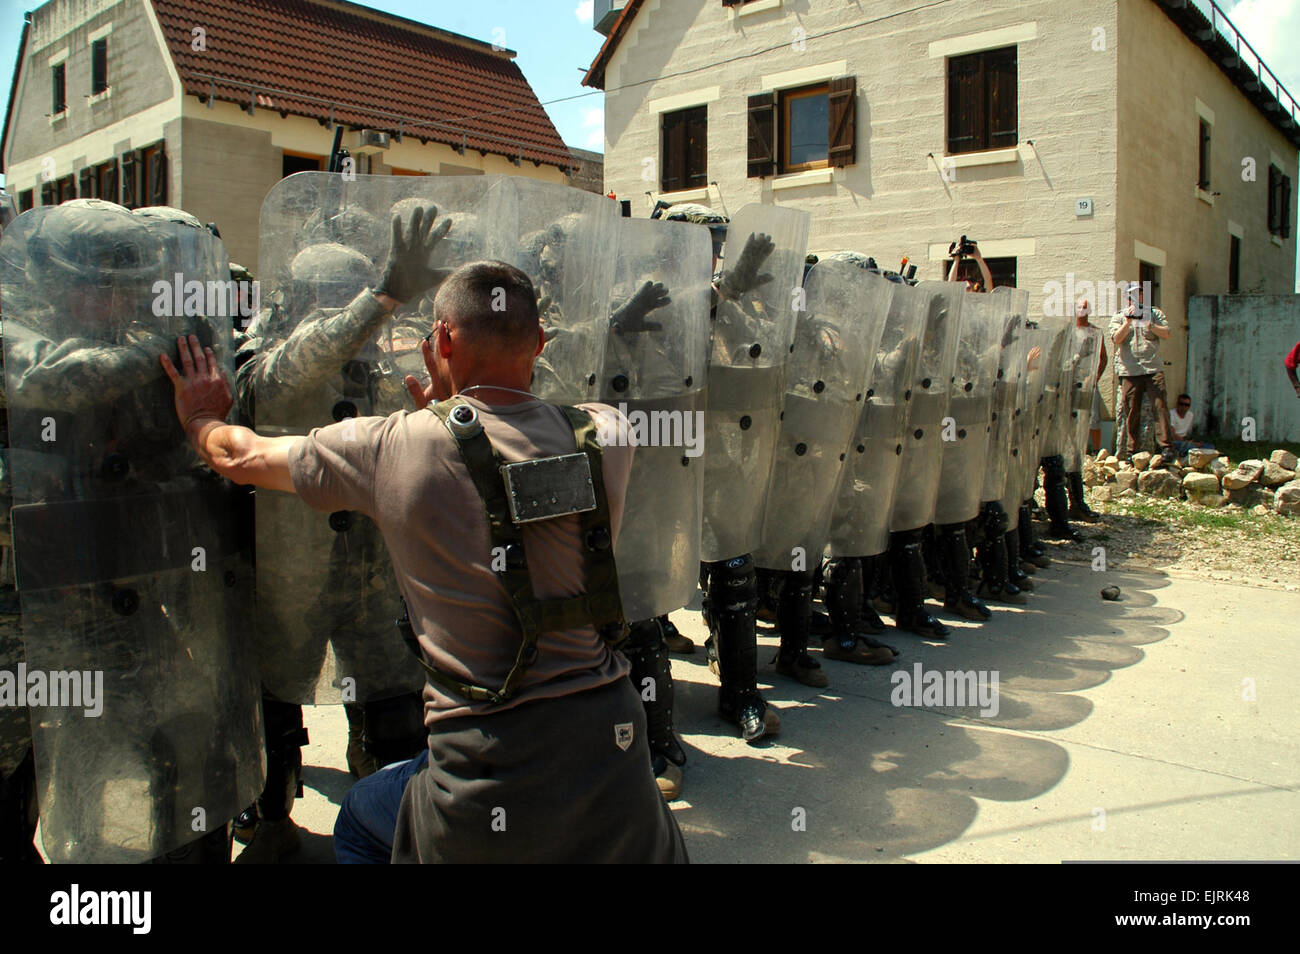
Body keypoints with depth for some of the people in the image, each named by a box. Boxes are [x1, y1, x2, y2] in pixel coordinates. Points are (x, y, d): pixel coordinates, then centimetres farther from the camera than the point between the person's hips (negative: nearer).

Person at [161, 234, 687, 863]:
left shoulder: (392, 447, -9)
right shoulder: (606, 435, -4)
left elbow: (240, 457, 10)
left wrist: (201, 418, 30)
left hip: (487, 764, -1)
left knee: (360, 822, 31)